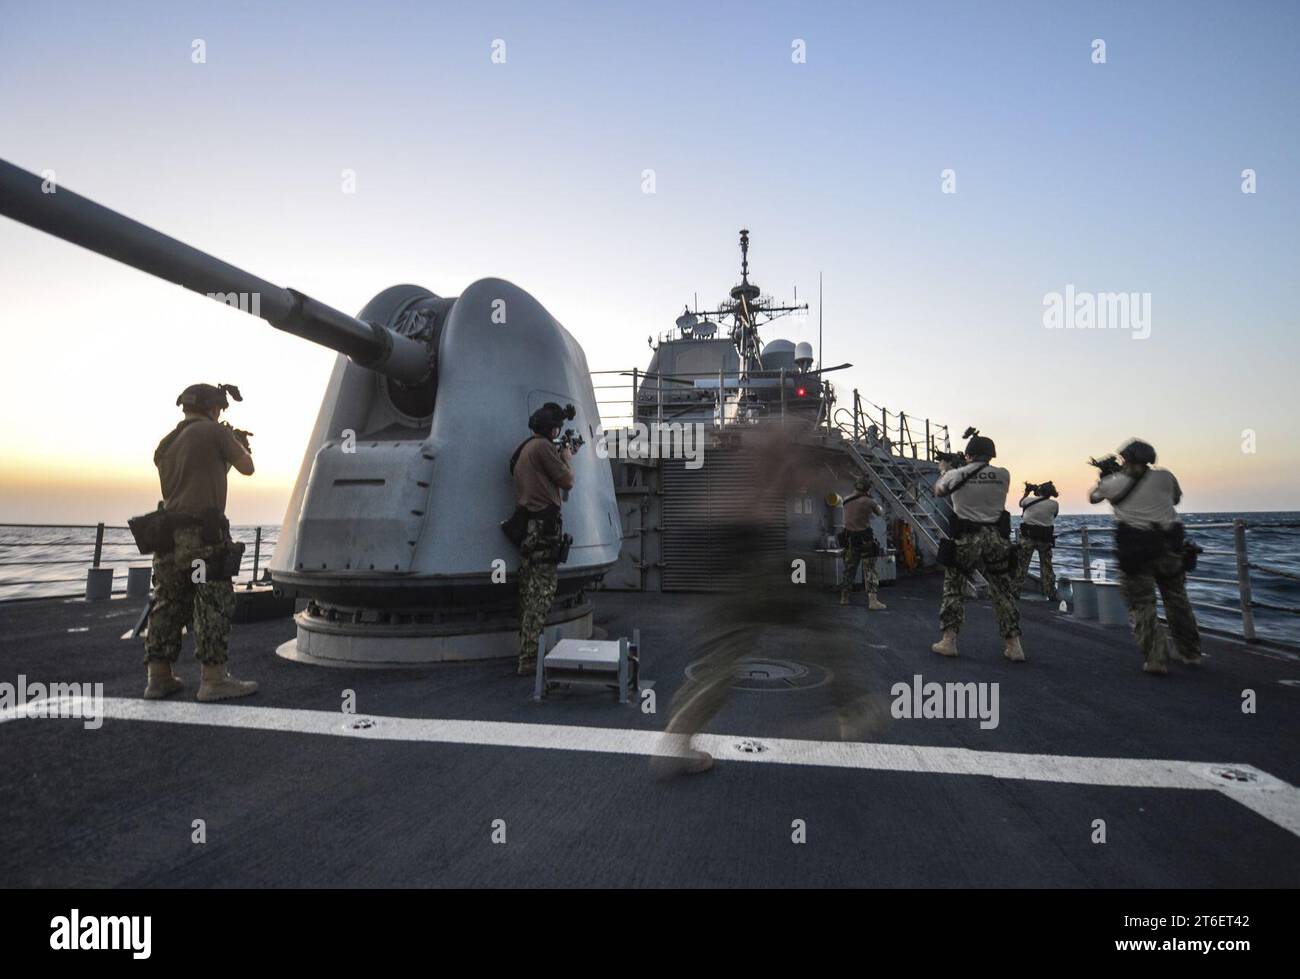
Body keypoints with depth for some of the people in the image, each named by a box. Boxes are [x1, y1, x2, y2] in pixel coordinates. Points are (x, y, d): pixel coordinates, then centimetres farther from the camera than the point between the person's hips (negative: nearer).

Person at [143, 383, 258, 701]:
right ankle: (214, 680, -1)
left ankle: (159, 678, 17)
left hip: (168, 533, 7)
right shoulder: (215, 431, -3)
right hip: (204, 532, -7)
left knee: (167, 604, 12)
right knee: (213, 605, -3)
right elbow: (247, 468, 5)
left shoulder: (165, 443, 18)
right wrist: (240, 445, 25)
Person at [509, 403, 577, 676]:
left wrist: (563, 456, 28)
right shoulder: (543, 446, -8)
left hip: (526, 527, 10)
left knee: (529, 593, 13)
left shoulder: (523, 449, 21)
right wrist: (567, 457, 13)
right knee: (542, 592, -9)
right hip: (543, 526, -10)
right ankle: (529, 660, -8)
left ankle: (526, 654, 20)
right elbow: (568, 481, -5)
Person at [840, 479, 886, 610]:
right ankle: (872, 600, -9)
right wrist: (876, 504, 23)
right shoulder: (868, 502, -10)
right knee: (870, 570, -2)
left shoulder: (846, 502, 4)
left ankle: (844, 598, 24)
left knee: (849, 569, 16)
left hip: (850, 539, 5)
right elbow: (880, 512, 7)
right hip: (865, 539, -5)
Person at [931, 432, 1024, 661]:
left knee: (953, 589, 12)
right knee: (1003, 591, 12)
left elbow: (938, 491, 17)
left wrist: (944, 471, 35)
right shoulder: (1003, 475, -1)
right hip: (996, 539, 2)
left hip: (966, 540, -1)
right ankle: (1013, 645, 12)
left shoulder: (955, 475, -4)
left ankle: (948, 641, 11)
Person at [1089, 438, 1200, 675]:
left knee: (1142, 605, 4)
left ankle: (1156, 659, -2)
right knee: (1177, 601, 19)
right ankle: (1190, 653, 30)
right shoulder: (1164, 476, 3)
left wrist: (1103, 478, 36)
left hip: (1136, 551, -3)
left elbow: (1093, 496, 19)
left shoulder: (1113, 483, -1)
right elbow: (1176, 498, 23)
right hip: (1168, 547, 3)